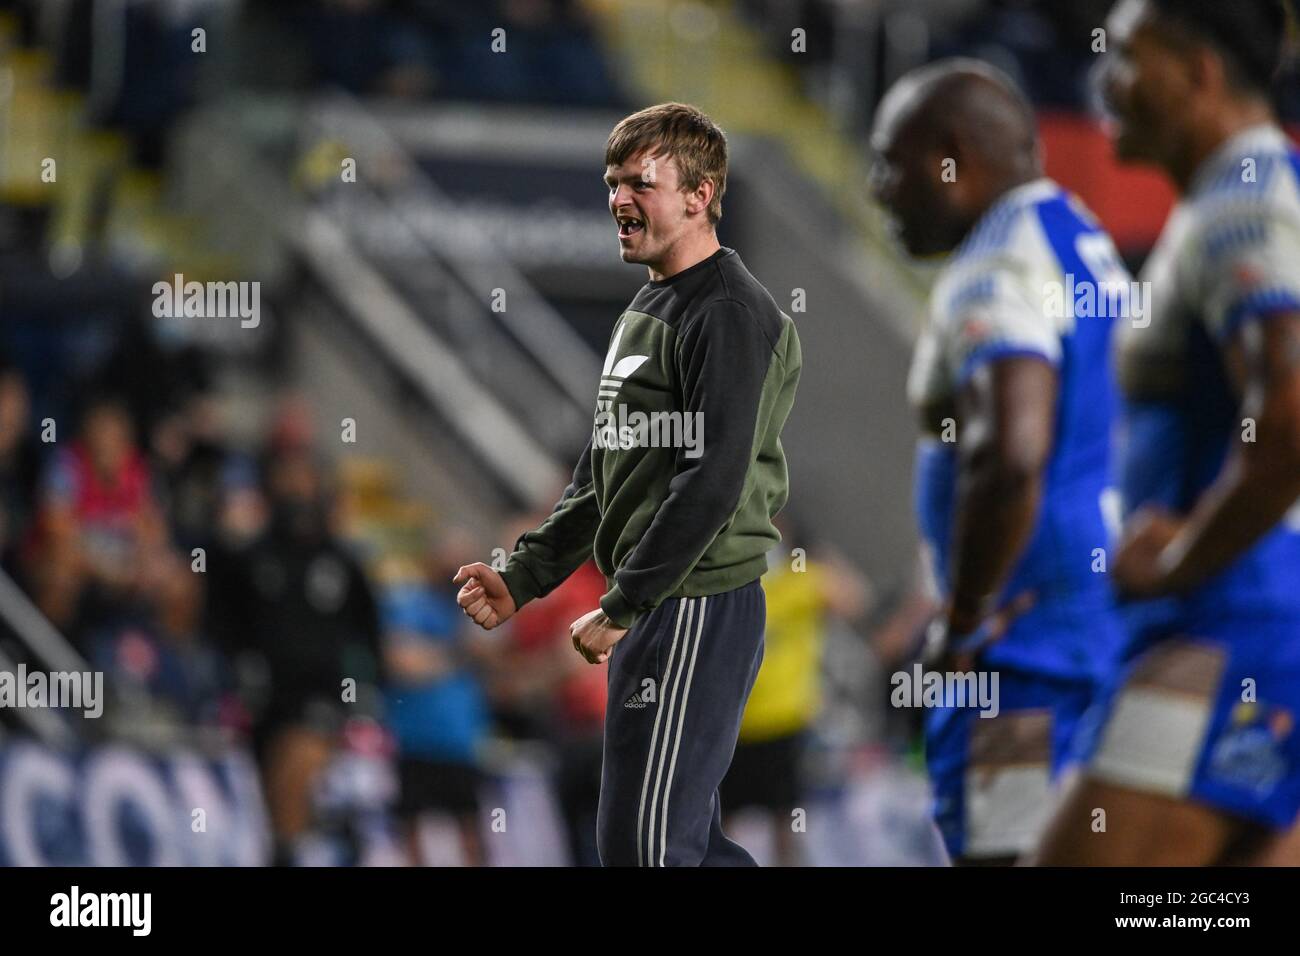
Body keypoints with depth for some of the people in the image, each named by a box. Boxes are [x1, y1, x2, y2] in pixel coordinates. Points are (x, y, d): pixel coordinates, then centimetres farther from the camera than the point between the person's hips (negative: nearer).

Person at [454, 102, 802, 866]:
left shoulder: (731, 315, -12)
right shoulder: (646, 312, 20)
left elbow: (714, 482, -21)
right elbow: (603, 473, 24)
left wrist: (619, 608, -19)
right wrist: (523, 579, 13)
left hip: (699, 609, -10)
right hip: (655, 613, 10)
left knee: (643, 842, -11)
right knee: (689, 839, 12)